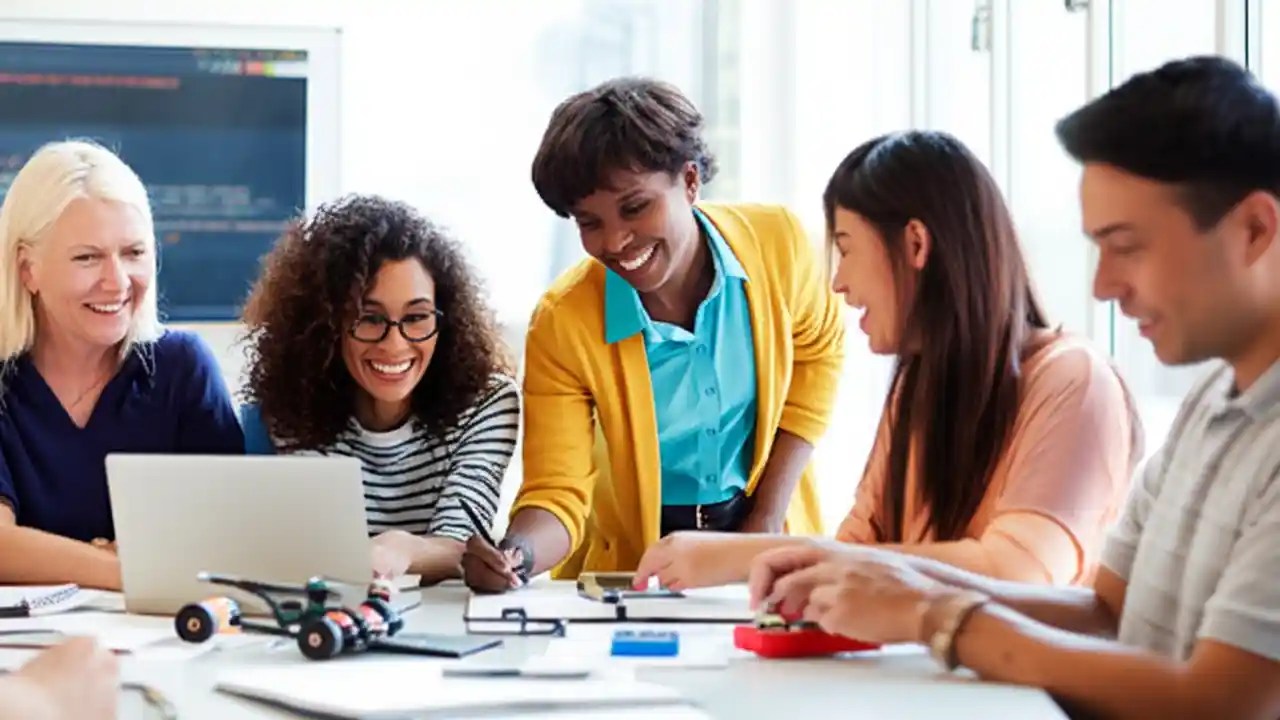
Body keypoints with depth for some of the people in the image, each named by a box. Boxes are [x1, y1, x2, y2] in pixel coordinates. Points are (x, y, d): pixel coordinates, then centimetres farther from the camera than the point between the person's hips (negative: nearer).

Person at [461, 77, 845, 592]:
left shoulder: (775, 241, -13)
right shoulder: (563, 324, -17)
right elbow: (557, 495, -14)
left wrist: (767, 518, -2)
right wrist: (516, 554, -39)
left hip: (765, 549, 0)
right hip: (633, 564, 0)